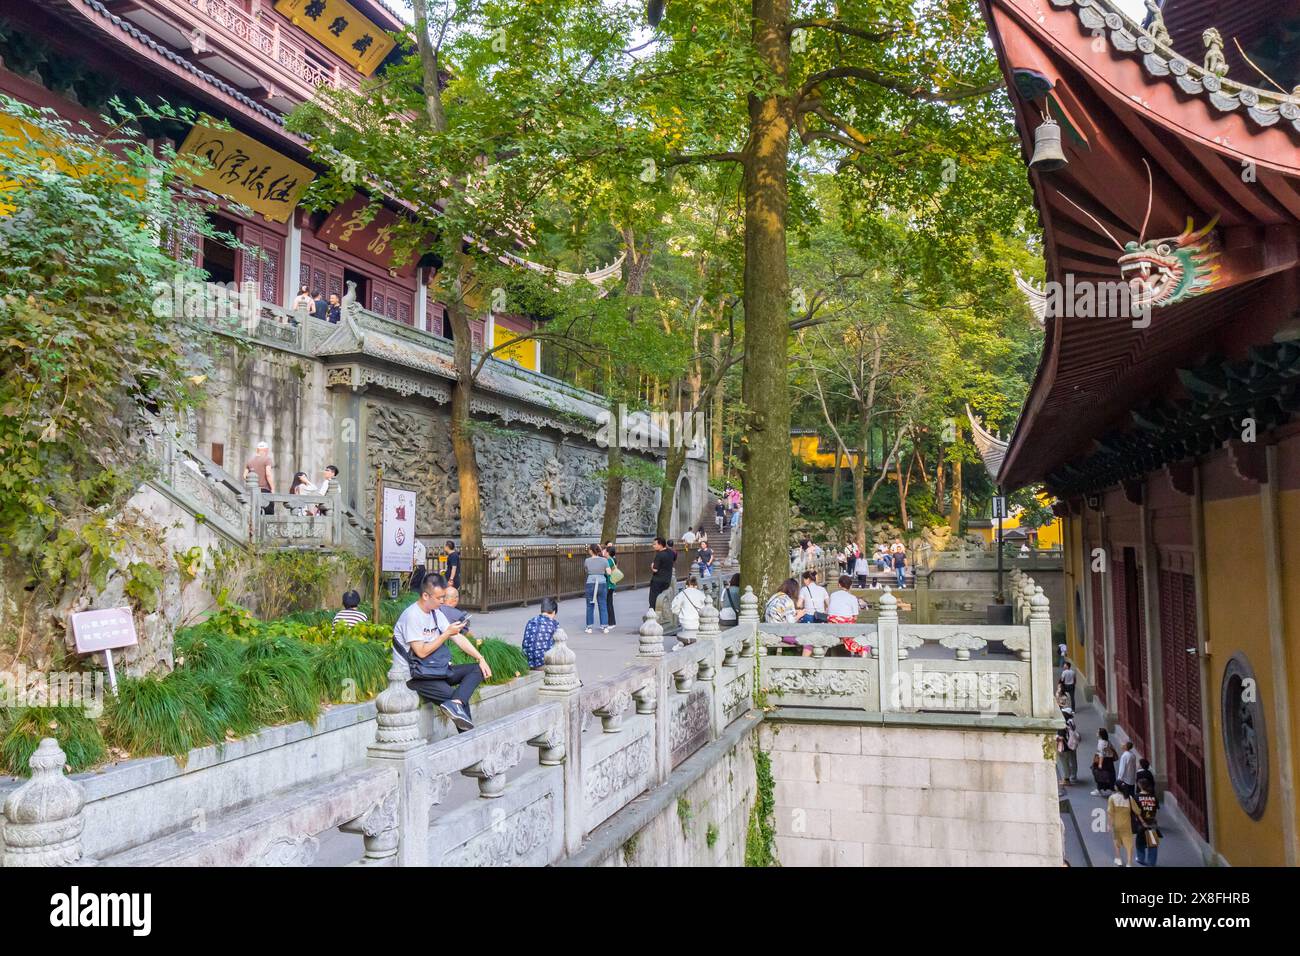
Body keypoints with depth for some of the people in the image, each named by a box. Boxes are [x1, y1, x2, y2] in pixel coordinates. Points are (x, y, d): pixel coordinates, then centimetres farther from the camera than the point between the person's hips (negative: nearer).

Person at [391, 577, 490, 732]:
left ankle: (455, 703, -34)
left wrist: (480, 659, -1)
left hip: (436, 670, 9)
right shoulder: (411, 616, -16)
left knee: (477, 670, -11)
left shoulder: (436, 613, 11)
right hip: (414, 677, -9)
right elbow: (422, 652, -19)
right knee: (458, 698, -25)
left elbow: (458, 638, 9)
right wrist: (447, 634, -14)